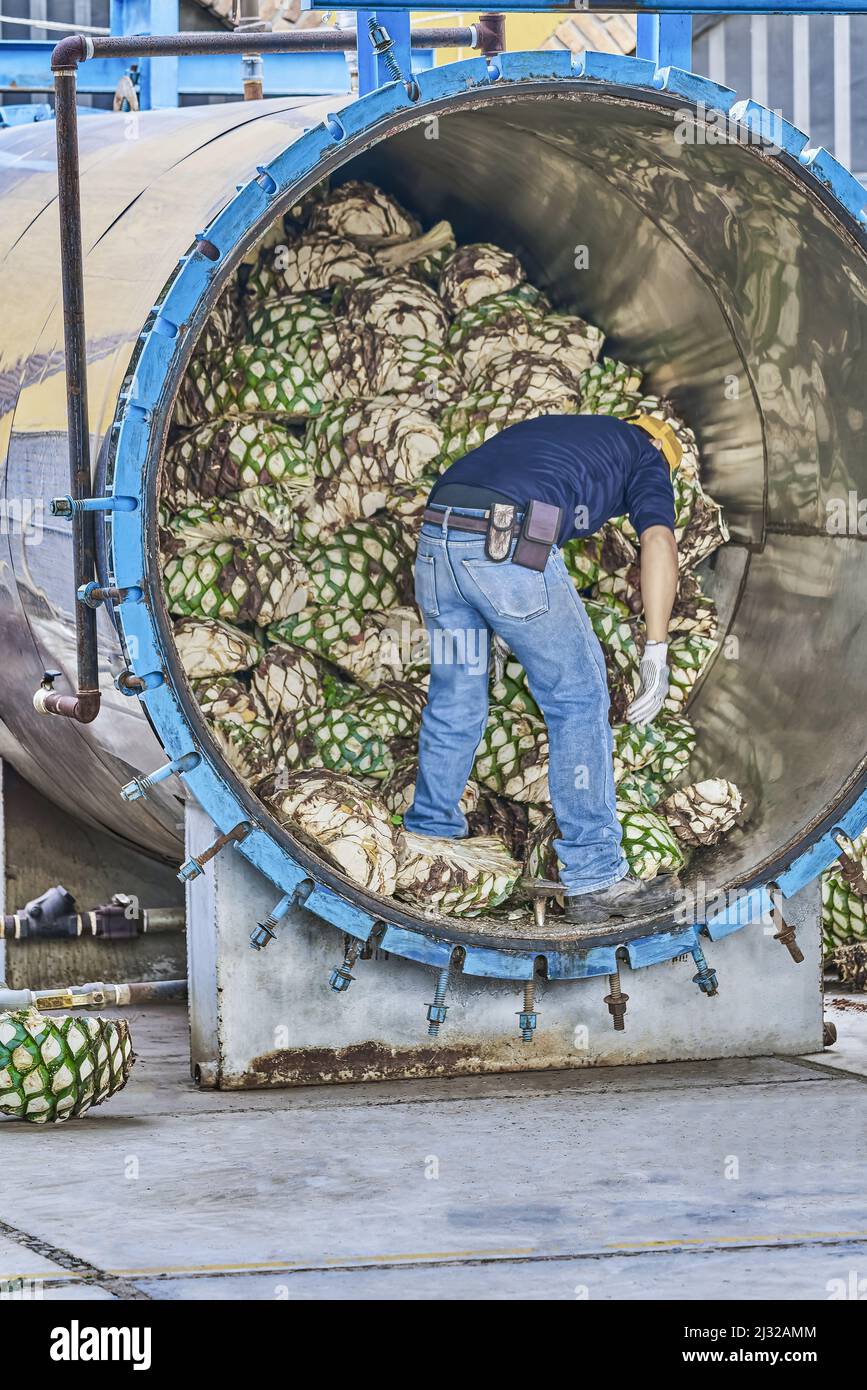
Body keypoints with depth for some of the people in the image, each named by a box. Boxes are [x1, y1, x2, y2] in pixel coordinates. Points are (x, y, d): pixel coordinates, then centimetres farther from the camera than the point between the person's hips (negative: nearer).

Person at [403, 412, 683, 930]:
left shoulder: (548, 427, 37)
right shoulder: (647, 457, 19)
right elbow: (659, 540, 0)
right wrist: (657, 651, -5)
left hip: (436, 540, 6)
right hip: (512, 550, -6)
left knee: (453, 698, 24)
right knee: (579, 702, 8)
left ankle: (430, 834, 38)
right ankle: (595, 880, 8)